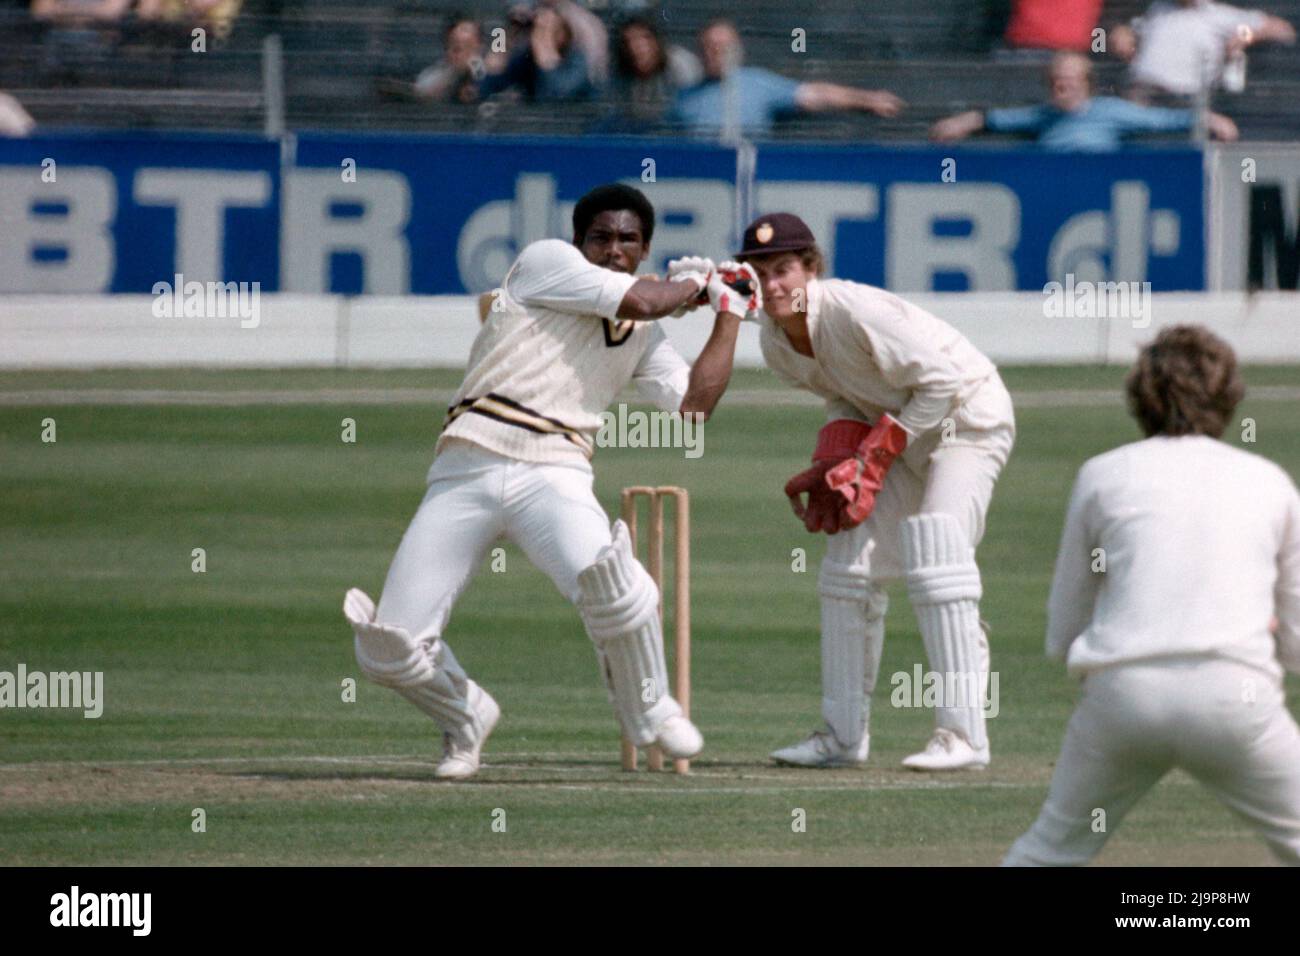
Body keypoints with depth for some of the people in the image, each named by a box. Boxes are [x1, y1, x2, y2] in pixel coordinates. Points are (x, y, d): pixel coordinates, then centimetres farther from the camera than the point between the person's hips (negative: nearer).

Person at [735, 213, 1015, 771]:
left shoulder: (856, 312, -30)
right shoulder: (774, 340, -5)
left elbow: (941, 381, -25)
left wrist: (872, 458, -22)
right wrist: (833, 462, -9)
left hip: (969, 417, -8)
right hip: (901, 431, 8)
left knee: (933, 560, -22)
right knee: (848, 563, 4)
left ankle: (963, 732, -23)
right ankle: (845, 735, 13)